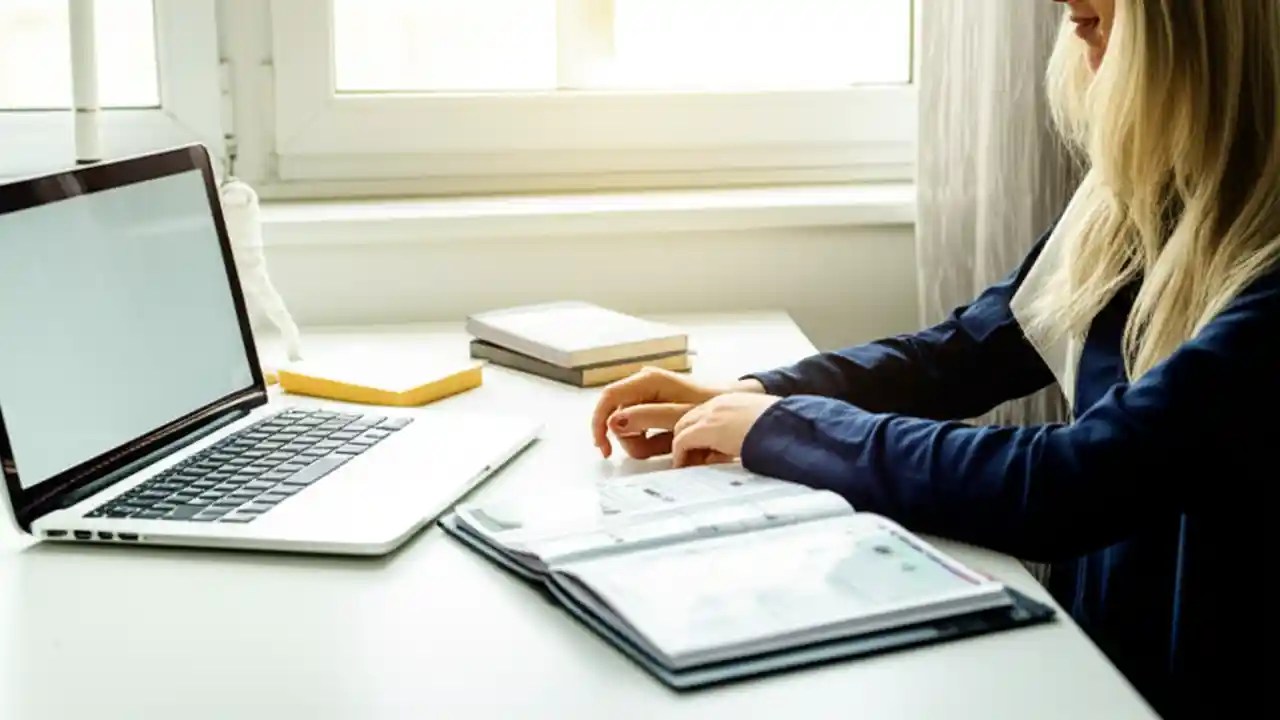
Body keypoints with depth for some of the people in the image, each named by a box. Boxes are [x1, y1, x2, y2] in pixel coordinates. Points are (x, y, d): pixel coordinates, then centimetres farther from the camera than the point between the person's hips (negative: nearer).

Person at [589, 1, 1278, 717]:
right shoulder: (1144, 189, 1)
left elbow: (1069, 487, -29)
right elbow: (965, 349, 9)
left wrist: (780, 426, -18)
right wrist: (749, 395, -5)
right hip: (1080, 642, 6)